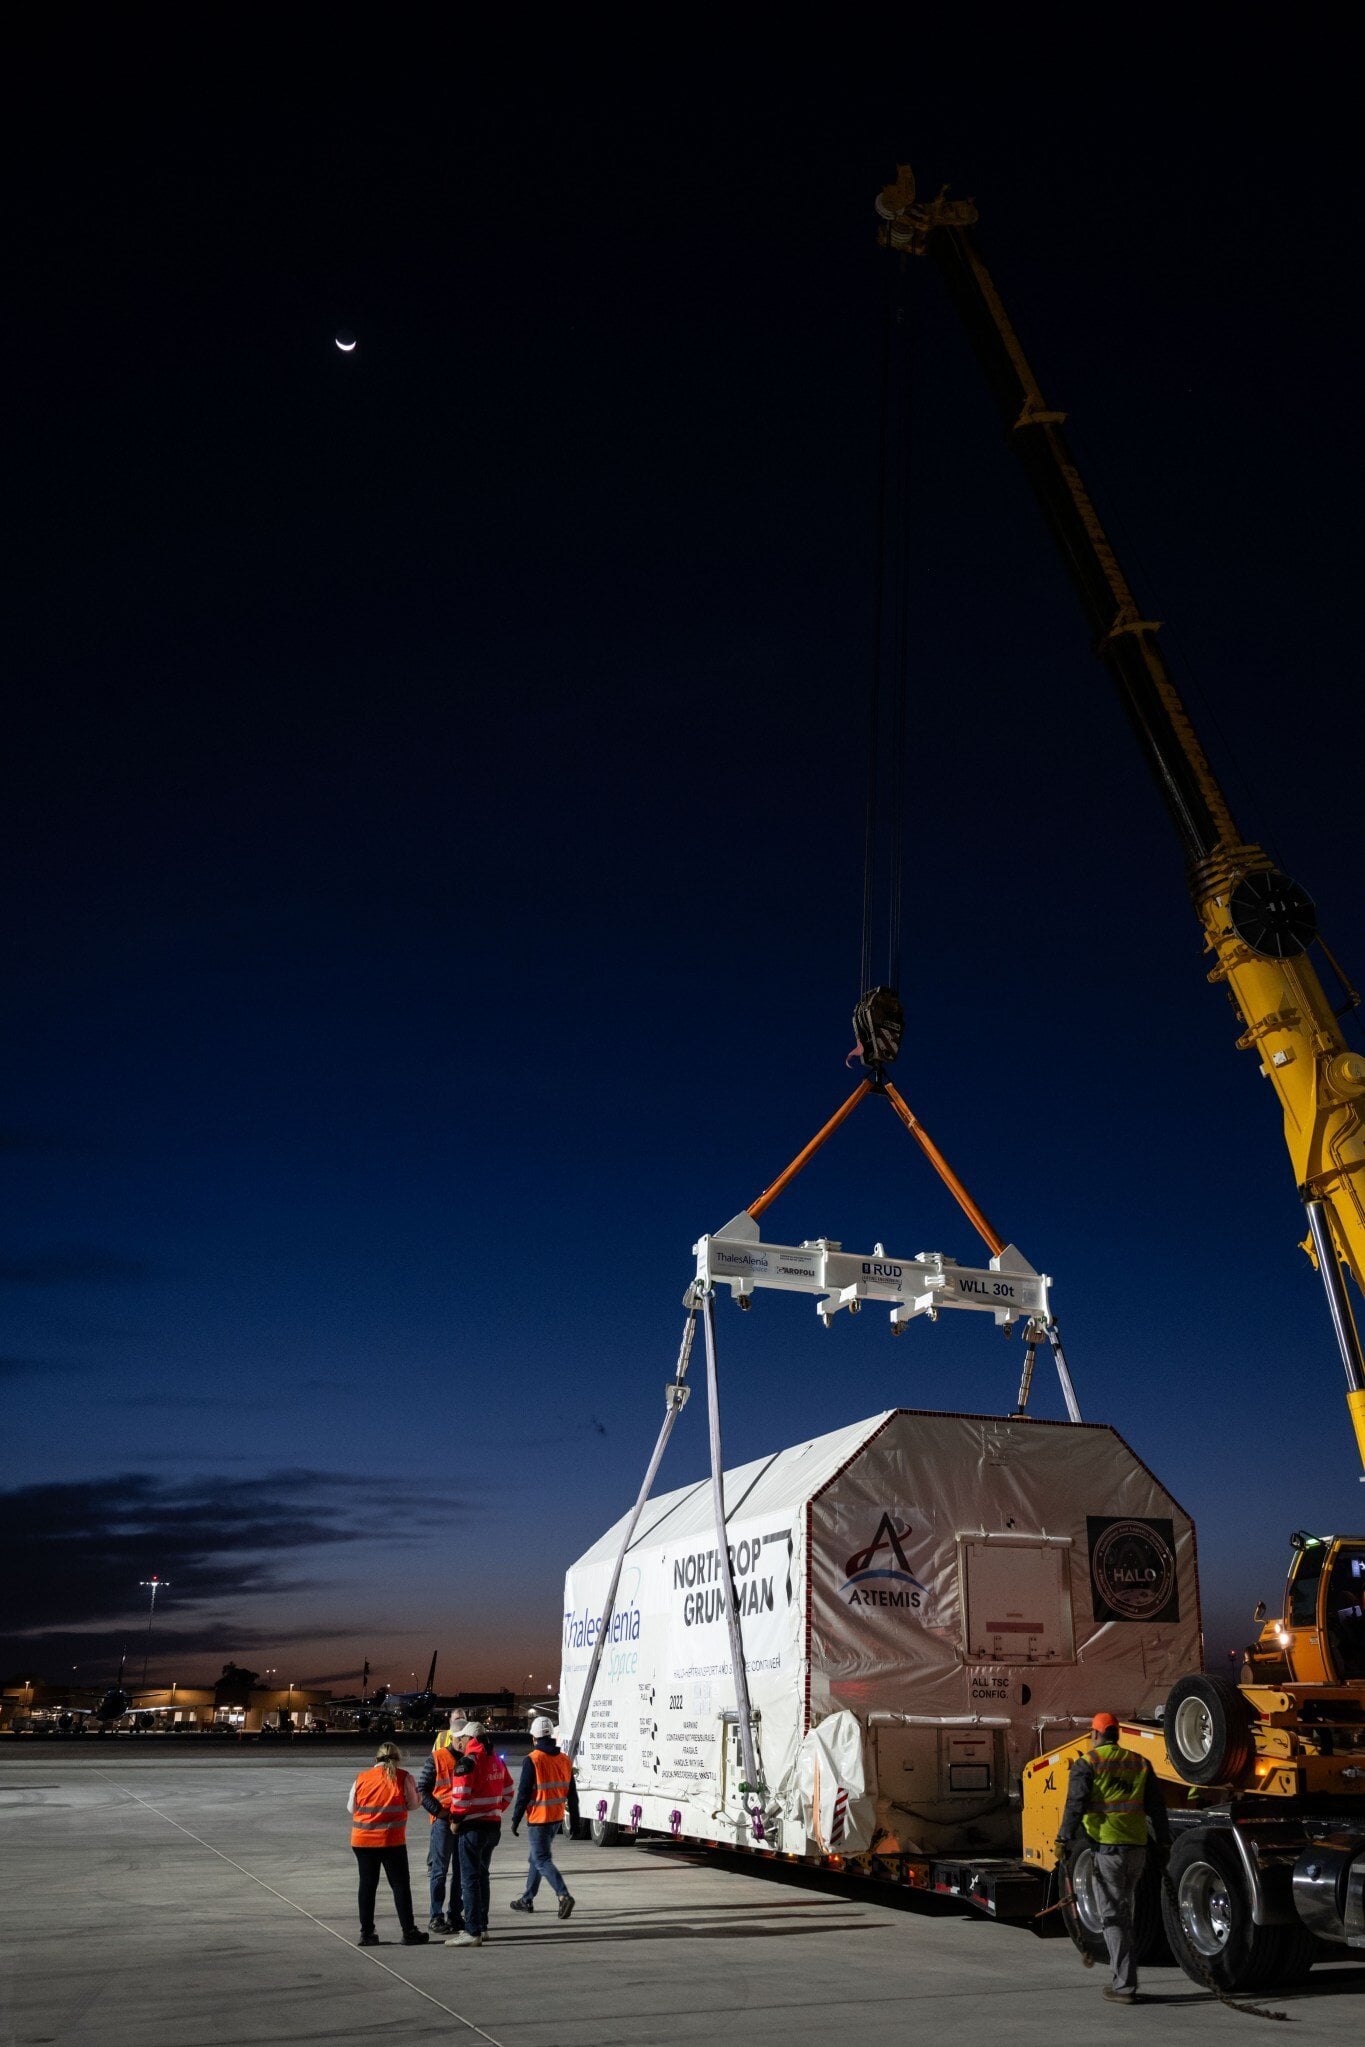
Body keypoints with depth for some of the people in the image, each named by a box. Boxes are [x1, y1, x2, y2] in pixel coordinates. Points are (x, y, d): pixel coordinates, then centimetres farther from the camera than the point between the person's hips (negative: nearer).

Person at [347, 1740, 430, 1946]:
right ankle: (409, 1932, 8)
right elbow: (413, 1804, 1)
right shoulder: (403, 1778, -5)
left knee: (367, 1885, 12)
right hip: (392, 1841, -3)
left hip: (363, 1840, 3)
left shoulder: (362, 1778, 3)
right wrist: (416, 1791, 20)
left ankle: (366, 1933, 13)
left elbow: (351, 1808, 9)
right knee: (400, 1885, 6)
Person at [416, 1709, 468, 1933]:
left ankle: (455, 1915, 21)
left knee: (461, 1870, 11)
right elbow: (422, 1789, -5)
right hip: (443, 1821, -5)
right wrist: (438, 1810, -14)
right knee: (439, 1870, -1)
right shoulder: (437, 1759, -5)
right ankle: (436, 1917, 7)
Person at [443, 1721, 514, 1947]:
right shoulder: (496, 1759, 12)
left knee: (469, 1878, -3)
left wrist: (456, 1819, -8)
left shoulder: (468, 1761, -15)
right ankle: (481, 1926, 25)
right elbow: (507, 1791, 17)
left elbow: (461, 1795, -22)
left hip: (473, 1827, -8)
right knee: (481, 1875, 19)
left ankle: (473, 1932, -3)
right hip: (494, 1825, 9)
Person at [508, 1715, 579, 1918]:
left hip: (538, 1819, -7)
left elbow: (524, 1793, -14)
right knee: (536, 1857, 20)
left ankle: (564, 1895, -19)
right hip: (557, 1818, 7)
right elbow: (572, 1793, 12)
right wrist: (574, 1818, 18)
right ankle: (527, 1899, 28)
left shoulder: (532, 1760, -14)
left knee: (542, 1860, -4)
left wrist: (516, 1819, -6)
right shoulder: (564, 1760, 7)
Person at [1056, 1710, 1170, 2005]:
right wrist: (1163, 1843, 19)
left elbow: (1075, 1804, -12)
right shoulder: (1139, 1763, 12)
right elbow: (1156, 1806, 14)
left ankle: (1124, 1986, -2)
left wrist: (1064, 1840, -12)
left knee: (1112, 1917, 0)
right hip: (1137, 1848, 6)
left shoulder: (1087, 1764, -4)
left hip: (1106, 1848, -5)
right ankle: (1120, 1980, 25)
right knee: (1124, 1914, 19)